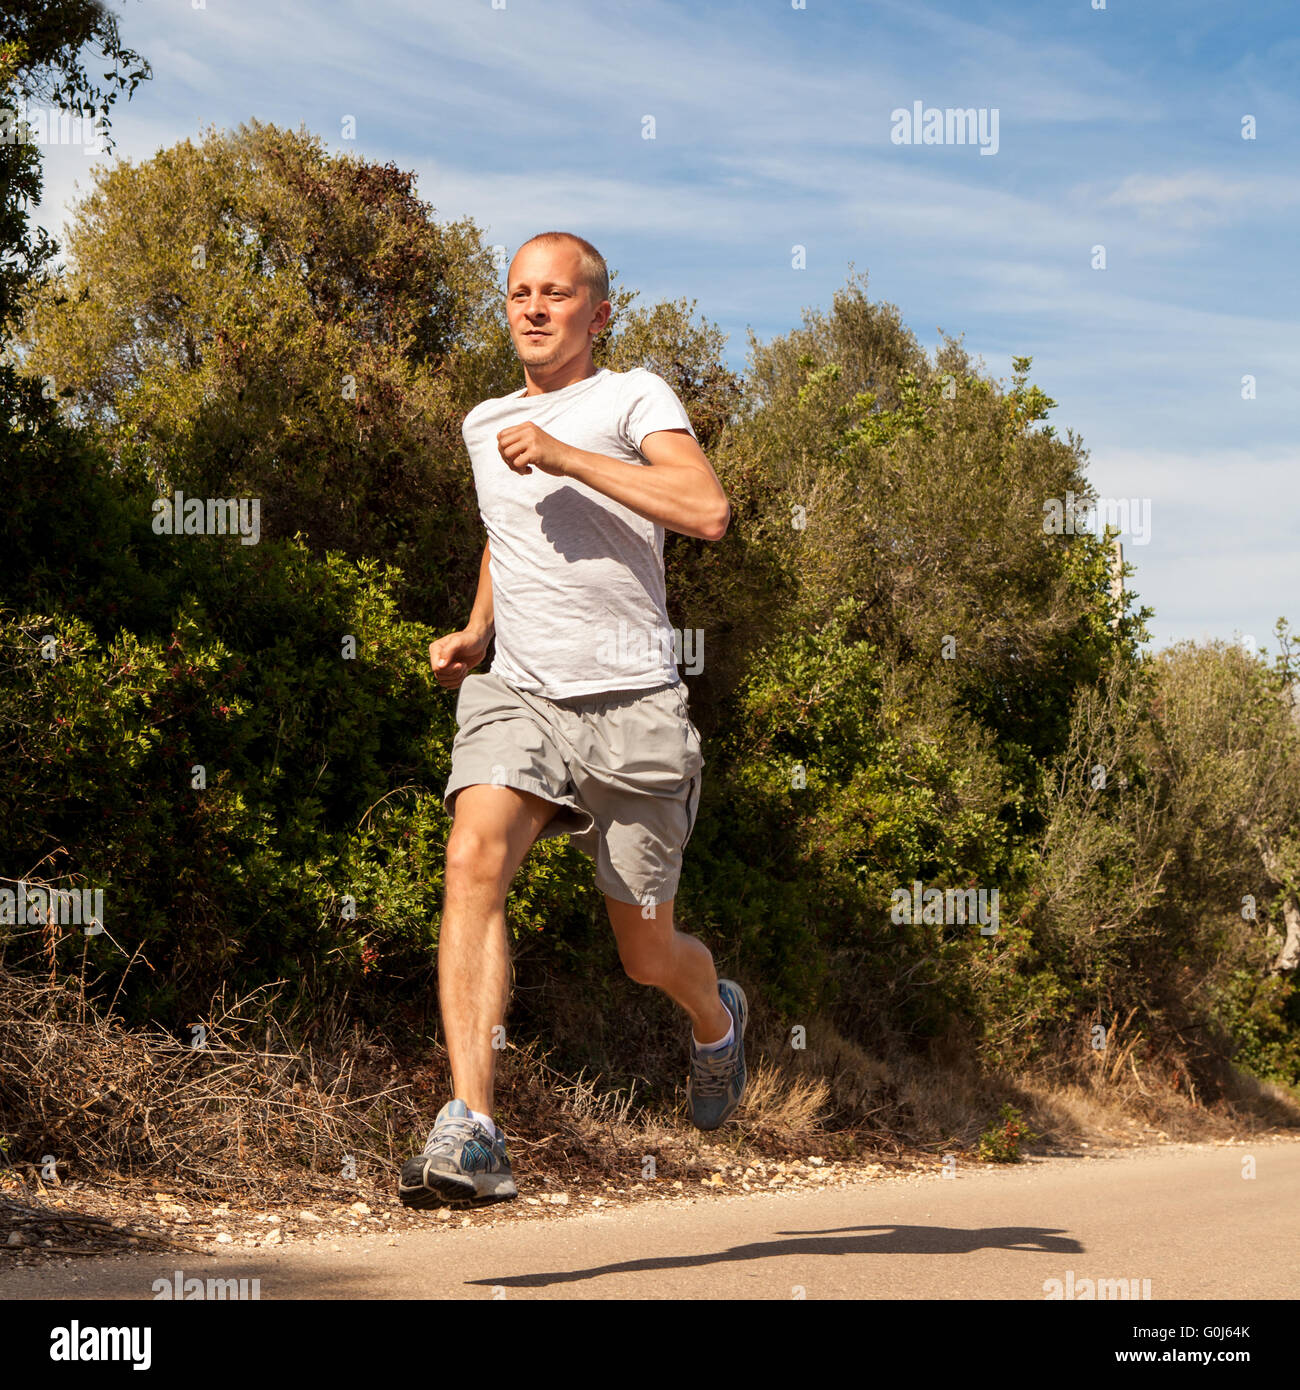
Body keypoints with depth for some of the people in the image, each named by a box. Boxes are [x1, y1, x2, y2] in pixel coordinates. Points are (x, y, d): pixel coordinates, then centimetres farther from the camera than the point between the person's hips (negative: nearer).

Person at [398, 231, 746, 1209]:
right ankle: (473, 1135, -34)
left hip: (633, 703, -3)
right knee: (475, 857, -28)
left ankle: (717, 1018, 44)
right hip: (515, 696, 4)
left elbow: (708, 511, -16)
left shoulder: (634, 397, 1)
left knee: (648, 956, 6)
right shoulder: (483, 425, 19)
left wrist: (566, 455, -18)